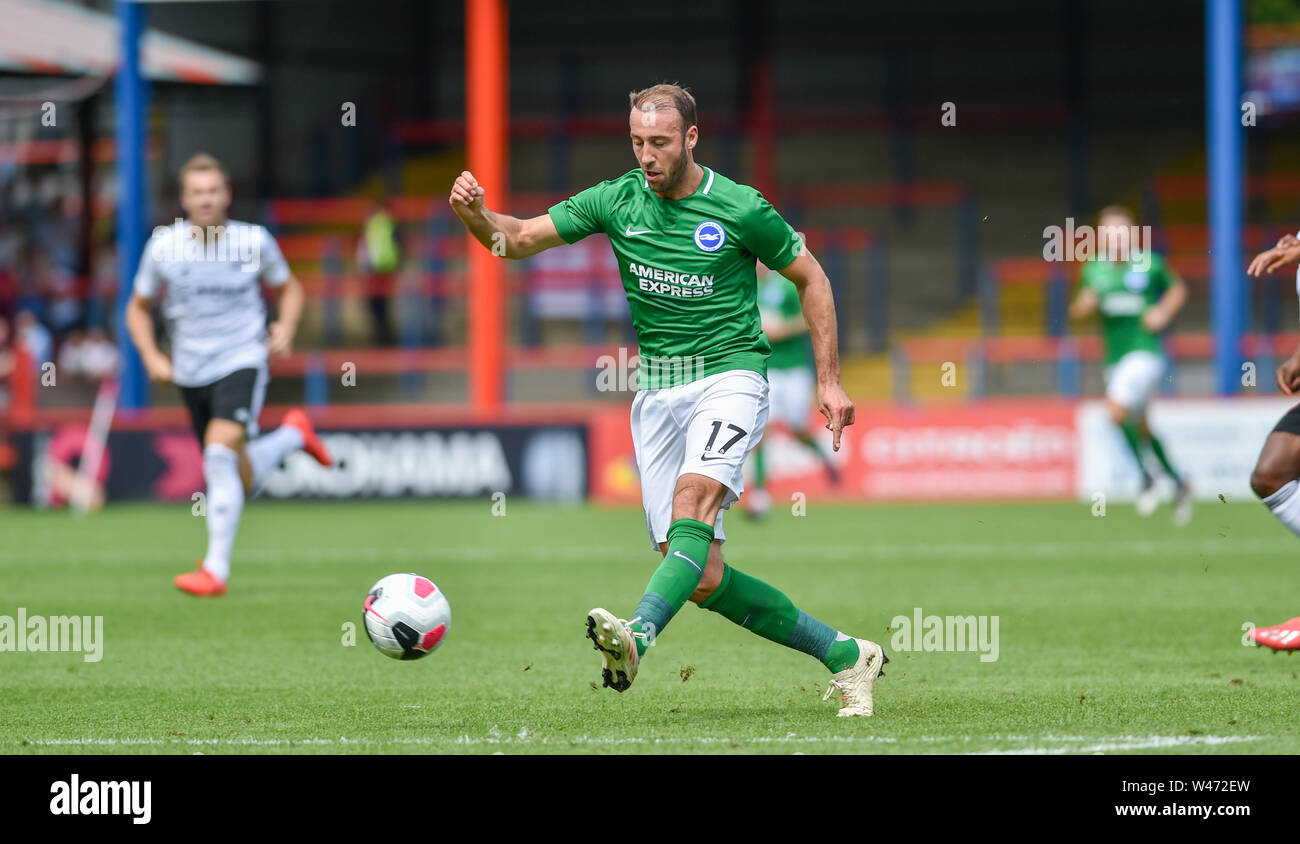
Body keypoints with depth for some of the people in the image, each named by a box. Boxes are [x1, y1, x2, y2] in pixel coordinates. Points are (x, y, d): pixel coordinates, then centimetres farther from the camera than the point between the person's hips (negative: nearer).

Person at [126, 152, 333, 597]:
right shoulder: (163, 247, -3)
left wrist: (286, 328, -6)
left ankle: (216, 569, -23)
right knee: (241, 481, 11)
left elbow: (289, 288, 13)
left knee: (221, 455, -25)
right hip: (191, 373, 3)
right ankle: (293, 434, 43)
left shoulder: (254, 241, -5)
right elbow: (139, 308, 11)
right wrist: (151, 357, -4)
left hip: (241, 363, -3)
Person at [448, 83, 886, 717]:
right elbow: (517, 239, 2)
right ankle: (842, 653, 11)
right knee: (703, 580, -3)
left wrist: (829, 379, 4)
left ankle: (637, 638, -54)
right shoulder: (617, 200, 3)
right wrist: (474, 214, -20)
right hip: (658, 390, 4)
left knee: (694, 495, -34)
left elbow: (809, 278, 7)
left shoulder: (739, 208, -5)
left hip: (730, 373, -4)